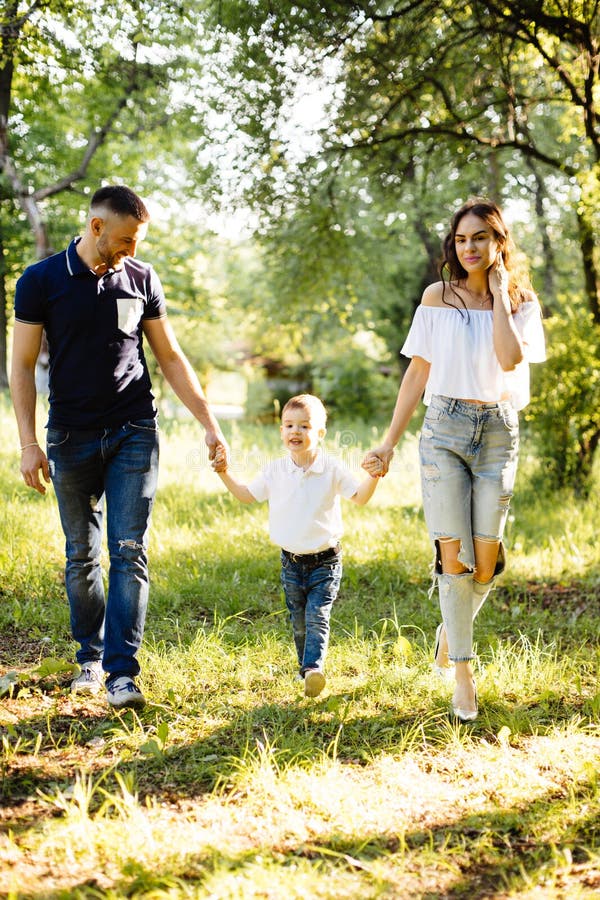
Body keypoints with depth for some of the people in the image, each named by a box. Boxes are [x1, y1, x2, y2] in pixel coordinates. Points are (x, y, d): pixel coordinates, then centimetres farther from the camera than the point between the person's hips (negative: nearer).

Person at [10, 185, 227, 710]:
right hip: (71, 439, 0)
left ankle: (122, 673, -7)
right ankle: (90, 657, 26)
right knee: (81, 557, 8)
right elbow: (23, 367, -1)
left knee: (129, 552, -8)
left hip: (134, 433, 1)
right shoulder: (41, 282, -3)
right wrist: (28, 443, -9)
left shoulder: (141, 279, 3)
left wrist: (209, 424, 6)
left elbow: (170, 357, 10)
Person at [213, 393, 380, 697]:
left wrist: (372, 477, -25)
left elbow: (360, 497, -7)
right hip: (291, 561, 3)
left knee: (317, 617, -15)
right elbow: (248, 495, 16)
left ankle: (314, 668, -24)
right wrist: (225, 473, 5)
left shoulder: (332, 469, -8)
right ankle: (306, 671, 24)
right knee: (299, 623, 11)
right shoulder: (275, 470, 2)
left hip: (325, 561, -3)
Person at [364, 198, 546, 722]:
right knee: (453, 555, -8)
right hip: (445, 428, -1)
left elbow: (510, 359, -15)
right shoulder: (438, 298, 5)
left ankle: (452, 629, 28)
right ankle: (462, 672, 2)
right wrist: (390, 442, 5)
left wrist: (498, 292, -8)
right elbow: (417, 373, 8)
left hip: (498, 431, 1)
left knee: (486, 559, -3)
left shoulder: (522, 301, 5)